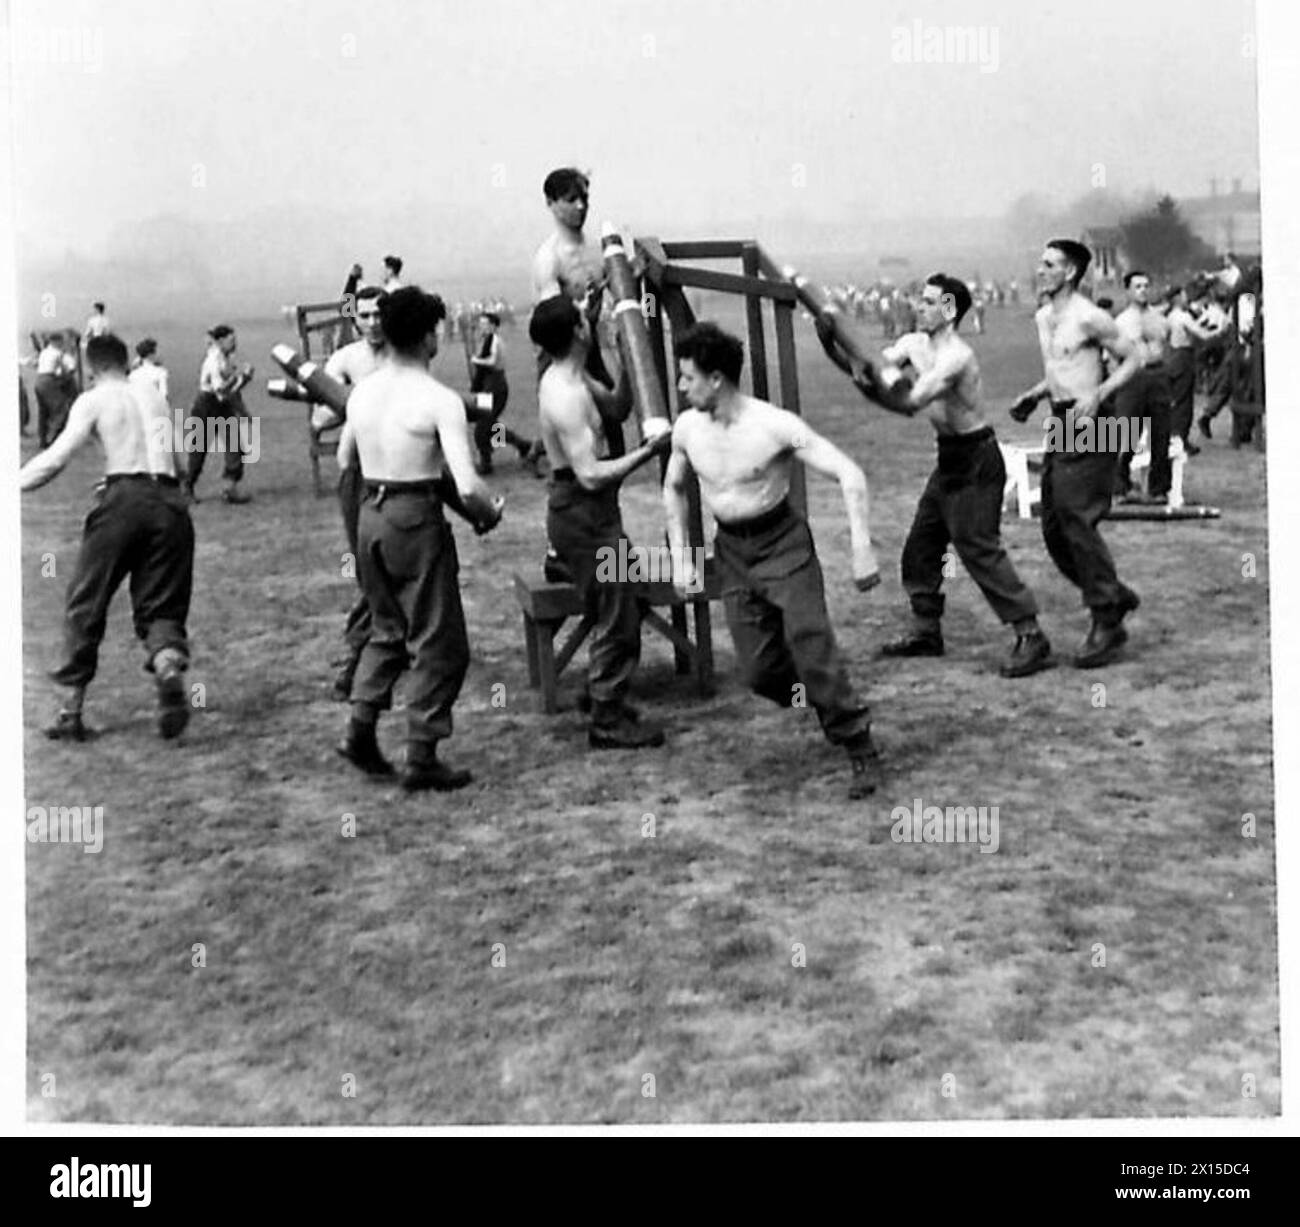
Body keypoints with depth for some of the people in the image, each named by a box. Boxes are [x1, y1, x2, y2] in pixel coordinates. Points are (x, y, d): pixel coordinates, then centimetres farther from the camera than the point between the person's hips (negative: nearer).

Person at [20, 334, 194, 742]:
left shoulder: (93, 400, 6)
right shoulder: (155, 395, 21)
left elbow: (56, 458, -5)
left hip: (124, 498, -3)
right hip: (170, 501, 4)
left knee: (86, 605, 8)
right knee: (162, 608, 7)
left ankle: (72, 711, 8)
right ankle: (170, 667, -26)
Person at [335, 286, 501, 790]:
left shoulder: (363, 391, 5)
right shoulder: (440, 400, -15)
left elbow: (344, 459, 17)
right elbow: (468, 486, -21)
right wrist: (492, 513, -3)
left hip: (369, 516, 7)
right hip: (416, 521, -7)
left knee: (389, 630, 24)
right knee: (439, 644, 5)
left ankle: (360, 730, 18)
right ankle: (421, 758, 7)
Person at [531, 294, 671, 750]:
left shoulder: (562, 379, 8)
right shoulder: (567, 396, -23)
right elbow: (591, 475, -26)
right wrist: (647, 451, -24)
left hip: (582, 508, 10)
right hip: (583, 512, -10)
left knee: (619, 606, 22)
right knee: (616, 617, -2)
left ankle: (599, 692, 35)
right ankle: (607, 721, 7)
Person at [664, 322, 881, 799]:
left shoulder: (776, 426, -22)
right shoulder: (687, 427, -6)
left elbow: (849, 475, -20)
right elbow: (673, 489, 14)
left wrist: (862, 549, -27)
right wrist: (680, 558, 9)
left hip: (784, 543, -5)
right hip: (732, 550, 5)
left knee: (810, 643, -17)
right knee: (758, 669, 1)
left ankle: (860, 750, -3)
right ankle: (831, 707, 30)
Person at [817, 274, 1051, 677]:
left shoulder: (956, 356, -23)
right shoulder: (912, 344, 5)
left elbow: (911, 401, -35)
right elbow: (867, 368, -2)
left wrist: (871, 380, -43)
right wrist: (831, 343, -15)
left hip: (976, 461, -9)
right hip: (949, 459, 10)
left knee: (979, 549, -13)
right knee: (920, 546, 14)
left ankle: (1030, 636, -9)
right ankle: (926, 630, 27)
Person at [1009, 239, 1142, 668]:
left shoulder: (1088, 318, -12)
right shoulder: (1042, 318, 14)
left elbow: (1132, 359, -9)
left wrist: (1097, 395, -20)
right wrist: (1033, 396, 12)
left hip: (1087, 425, -9)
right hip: (1060, 424, 9)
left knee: (1077, 521, -12)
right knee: (1054, 528, 8)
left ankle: (1107, 623, -4)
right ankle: (1115, 595, 25)